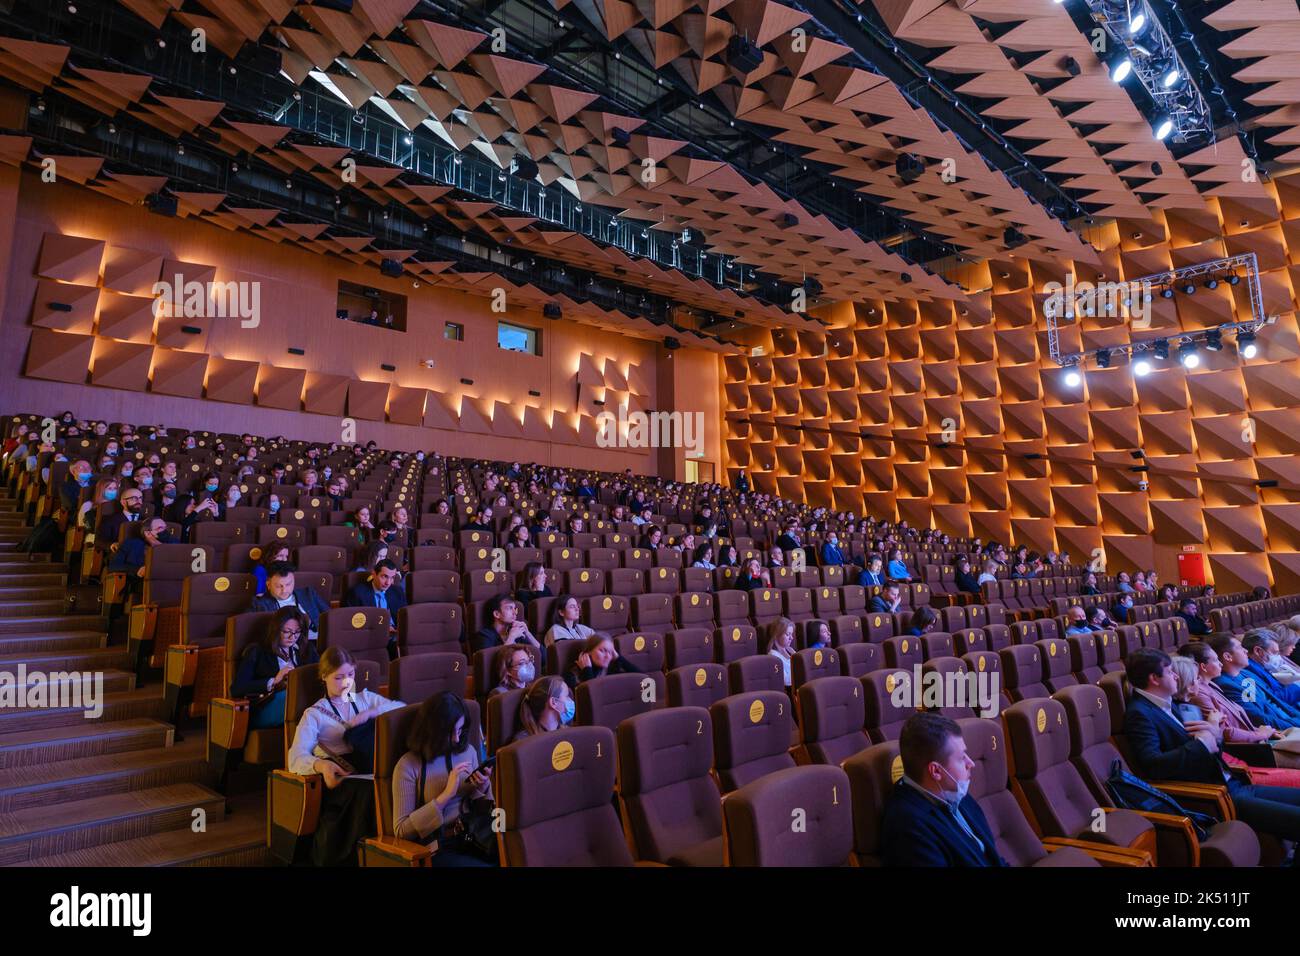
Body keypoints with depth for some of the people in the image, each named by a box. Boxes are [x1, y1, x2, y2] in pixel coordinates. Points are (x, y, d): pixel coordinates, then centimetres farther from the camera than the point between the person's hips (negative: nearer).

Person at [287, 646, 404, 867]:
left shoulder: (364, 698, 25)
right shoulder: (314, 714, 15)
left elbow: (402, 707, 12)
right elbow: (295, 758, -1)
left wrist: (370, 713, -4)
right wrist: (321, 765, -24)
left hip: (371, 768, 3)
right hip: (340, 775, -2)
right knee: (367, 790, -37)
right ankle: (342, 858, -18)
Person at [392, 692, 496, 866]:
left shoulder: (468, 751, 5)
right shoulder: (409, 765, -9)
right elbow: (401, 830, -12)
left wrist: (483, 788, -8)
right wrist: (446, 794, -20)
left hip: (471, 836, 5)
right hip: (436, 848, -5)